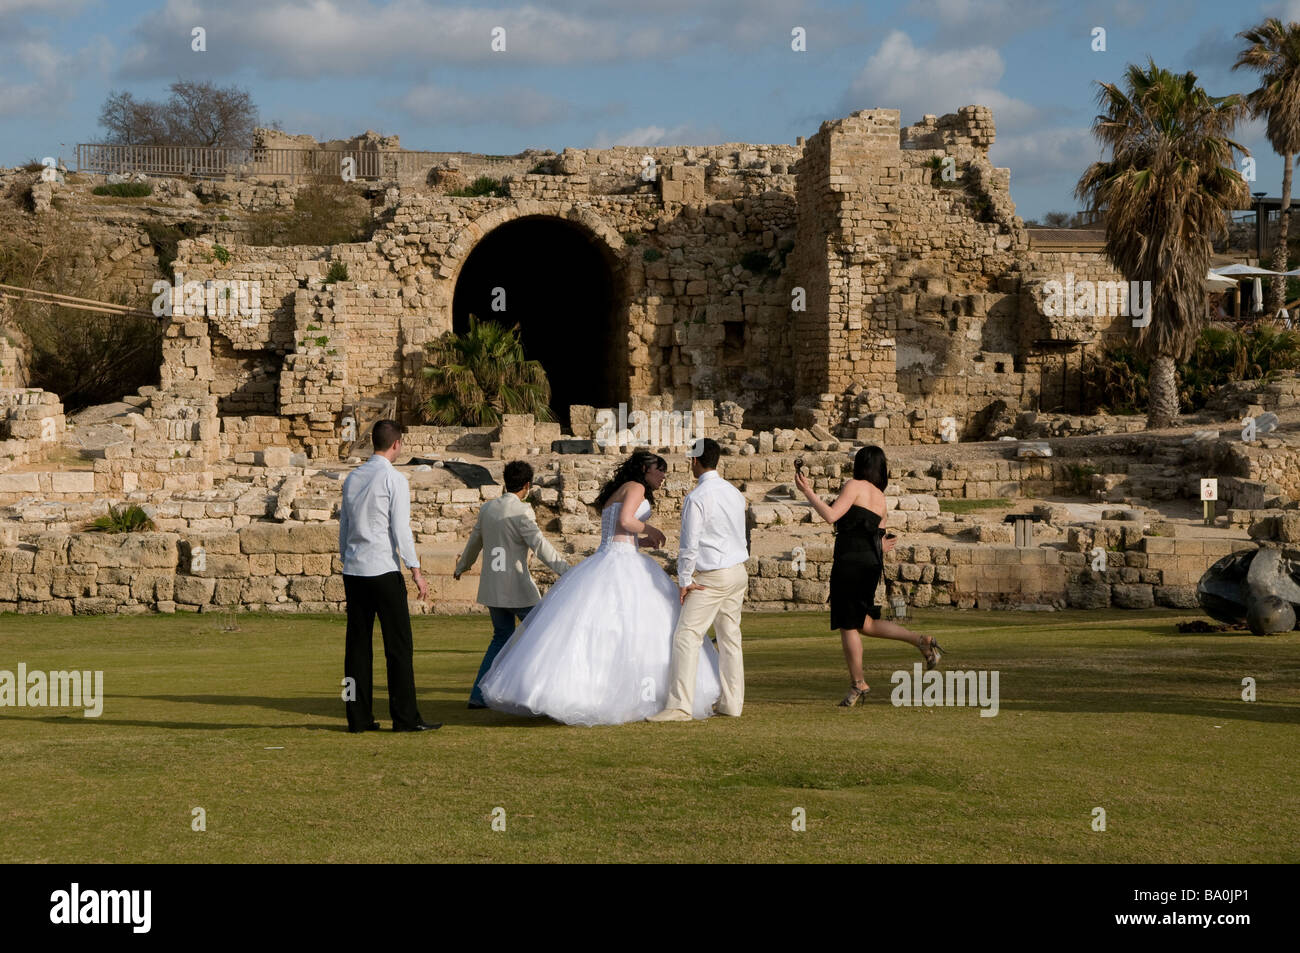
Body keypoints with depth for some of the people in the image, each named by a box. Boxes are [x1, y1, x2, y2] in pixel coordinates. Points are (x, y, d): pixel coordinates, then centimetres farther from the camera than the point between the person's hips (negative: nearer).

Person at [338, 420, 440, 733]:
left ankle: (358, 717, 7)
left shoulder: (352, 478, 12)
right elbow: (401, 530, -10)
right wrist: (416, 572, -6)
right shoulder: (394, 479, -7)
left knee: (358, 645, 7)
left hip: (353, 569, 7)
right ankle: (405, 717, -3)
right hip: (383, 570, -7)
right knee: (398, 645, -2)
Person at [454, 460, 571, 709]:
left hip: (491, 586, 7)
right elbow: (539, 544, -23)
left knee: (502, 637, 18)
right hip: (517, 587, -7)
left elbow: (474, 542, 23)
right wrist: (566, 570, -27)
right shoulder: (520, 511, -13)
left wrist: (461, 567, 41)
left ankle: (479, 696, 13)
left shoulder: (487, 508, 9)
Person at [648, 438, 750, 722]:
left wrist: (684, 580, -6)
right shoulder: (734, 493, 9)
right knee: (730, 637, 14)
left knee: (687, 636, -9)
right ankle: (732, 702, 16)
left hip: (711, 578, -8)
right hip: (738, 571, 8)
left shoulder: (696, 498, -16)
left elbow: (690, 544, -16)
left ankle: (680, 705, -15)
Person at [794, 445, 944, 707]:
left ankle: (857, 683, 5)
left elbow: (831, 516, -15)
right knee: (865, 623, 16)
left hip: (851, 561, -8)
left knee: (847, 625, 1)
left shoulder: (854, 486, -4)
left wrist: (808, 492, -8)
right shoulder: (881, 499, 17)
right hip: (872, 563, 8)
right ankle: (922, 641, 6)